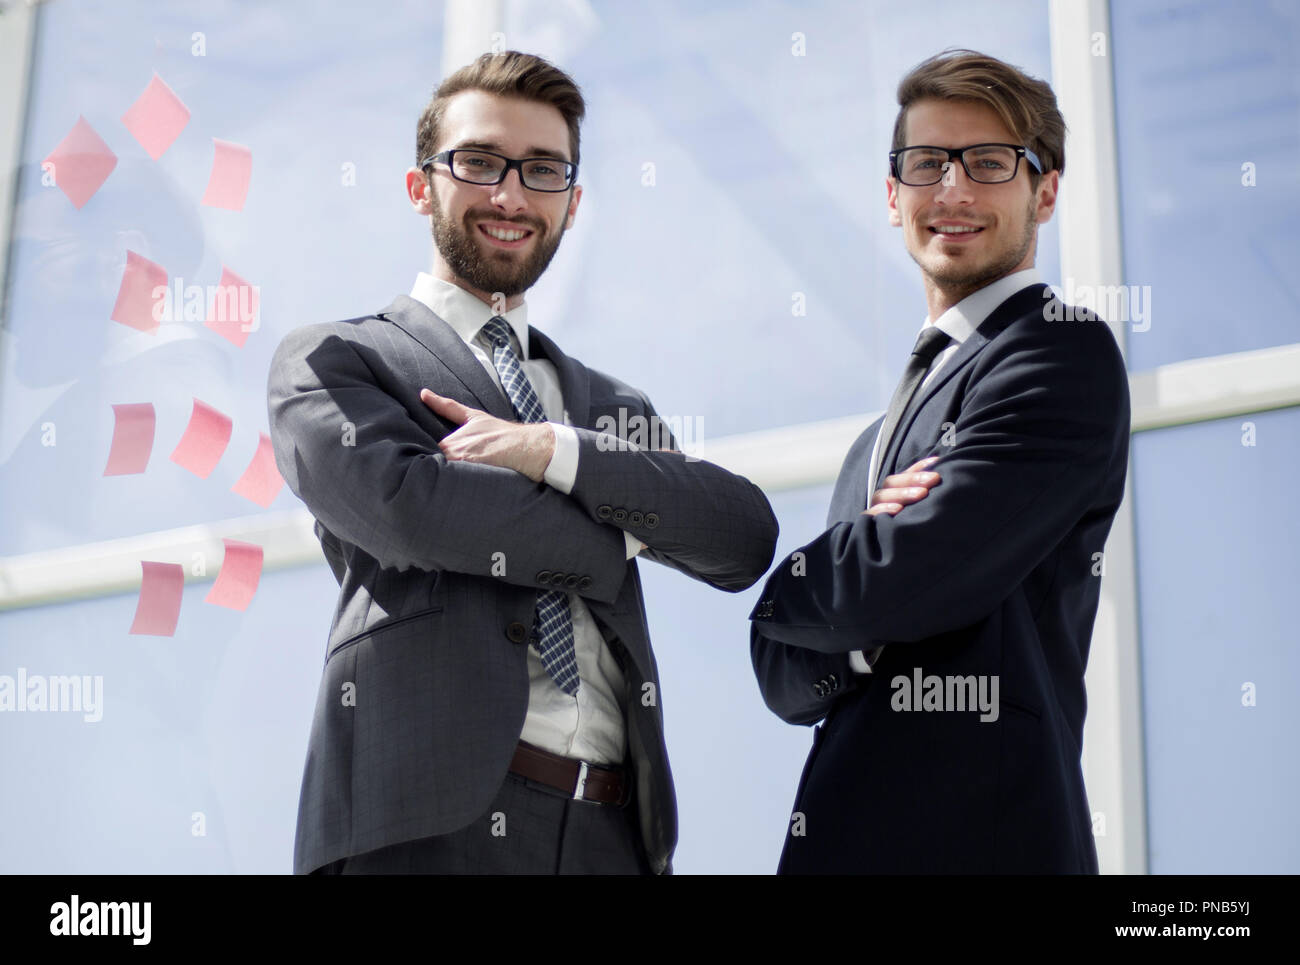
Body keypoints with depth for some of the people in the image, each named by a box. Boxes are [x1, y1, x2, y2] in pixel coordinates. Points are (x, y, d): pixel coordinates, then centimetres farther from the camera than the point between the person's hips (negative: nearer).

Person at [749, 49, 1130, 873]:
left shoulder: (1065, 351, -7)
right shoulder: (879, 440, 18)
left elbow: (906, 581, -18)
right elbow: (786, 679, 11)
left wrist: (785, 591, 3)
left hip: (975, 834, -7)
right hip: (844, 835, 7)